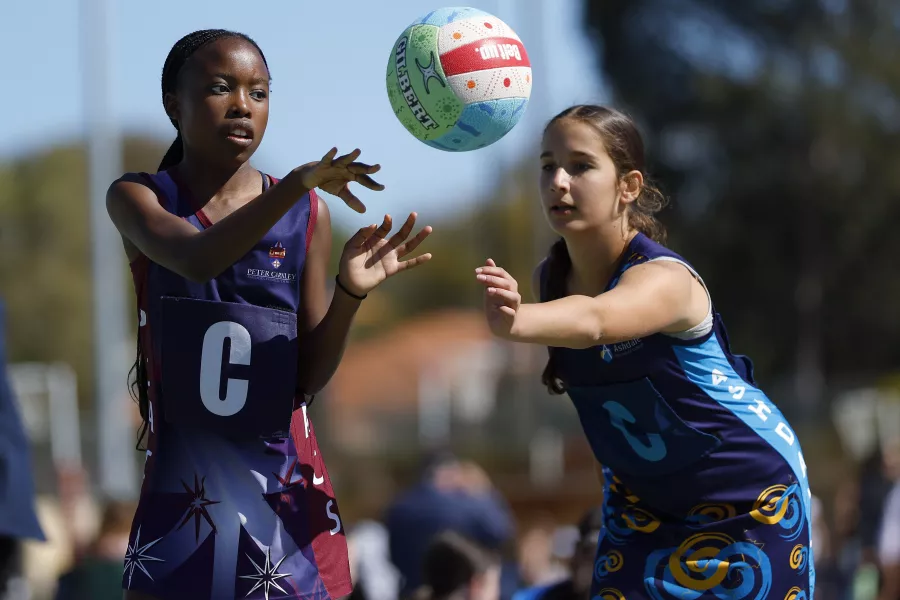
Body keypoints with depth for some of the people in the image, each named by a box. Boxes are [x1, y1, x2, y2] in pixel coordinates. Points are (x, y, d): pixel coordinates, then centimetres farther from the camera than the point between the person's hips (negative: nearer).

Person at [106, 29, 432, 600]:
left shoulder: (308, 216, 1)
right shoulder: (137, 197, -3)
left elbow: (310, 377, 2)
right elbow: (198, 260, -26)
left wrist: (349, 293, -16)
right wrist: (297, 185, -38)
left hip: (286, 483, 2)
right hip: (183, 482, -1)